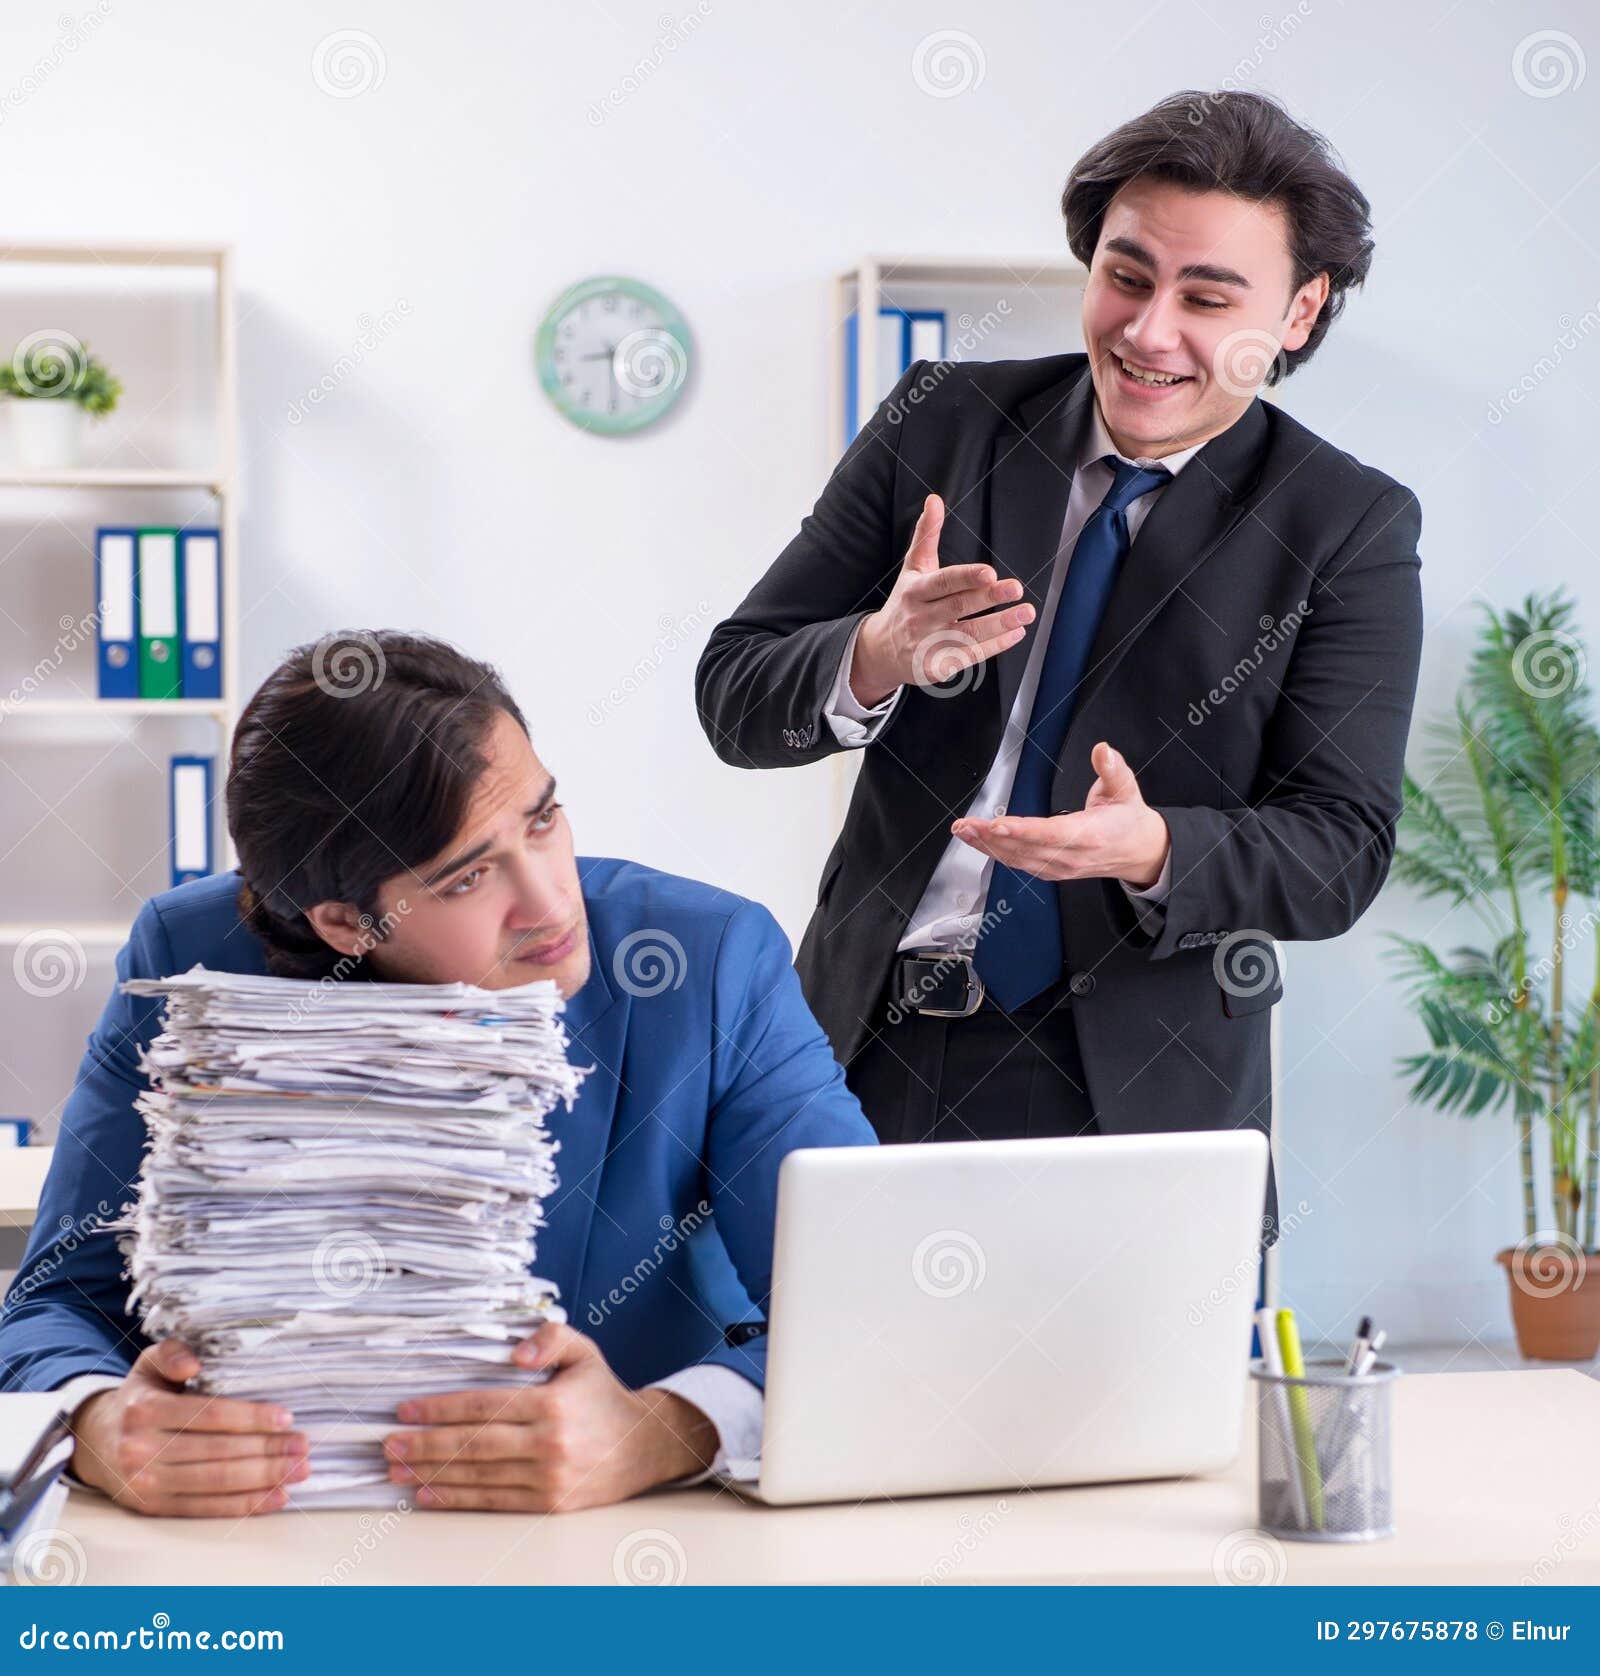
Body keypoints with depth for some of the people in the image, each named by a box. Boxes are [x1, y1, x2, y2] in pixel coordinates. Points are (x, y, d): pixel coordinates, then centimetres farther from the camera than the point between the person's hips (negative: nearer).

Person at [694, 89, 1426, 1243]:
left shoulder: (1350, 529, 0)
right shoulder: (943, 423, 5)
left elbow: (1341, 850, -6)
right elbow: (734, 693, 4)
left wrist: (1151, 848, -26)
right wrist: (878, 659, -19)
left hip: (1131, 1097, -2)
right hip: (873, 1053, 2)